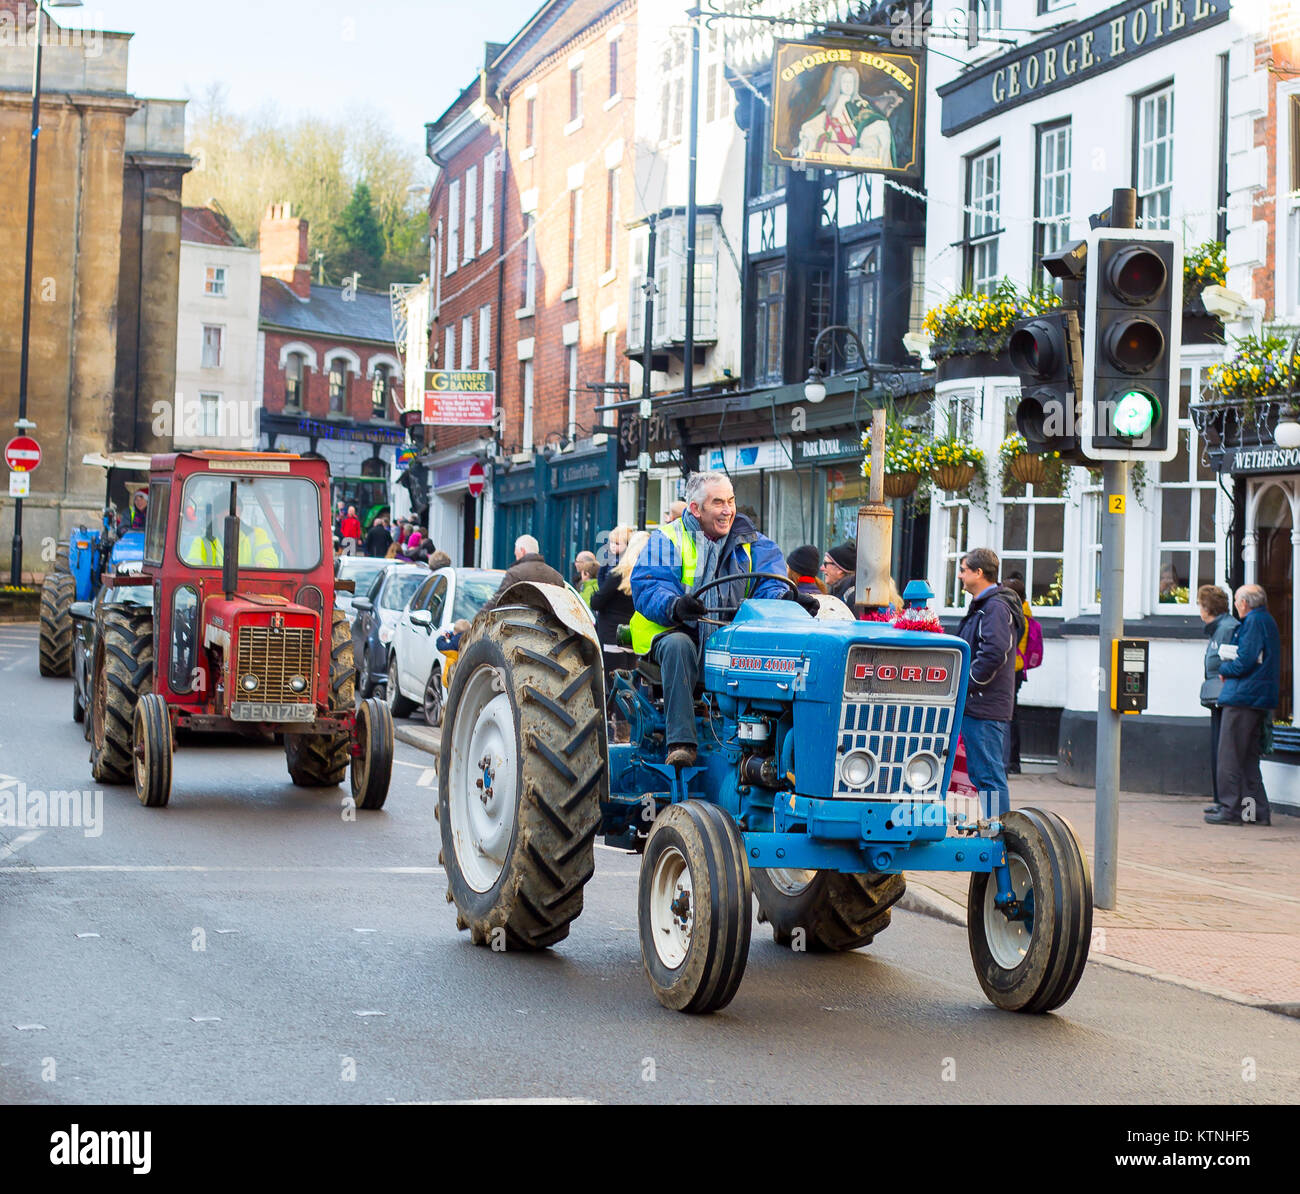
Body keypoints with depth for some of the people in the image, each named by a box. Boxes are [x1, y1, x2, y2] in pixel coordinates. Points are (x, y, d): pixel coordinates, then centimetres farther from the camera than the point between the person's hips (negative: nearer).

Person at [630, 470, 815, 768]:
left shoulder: (750, 542, 14)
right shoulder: (668, 539, 4)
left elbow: (769, 584, 0)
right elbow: (646, 587, -10)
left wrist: (786, 598, -25)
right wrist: (676, 606, -33)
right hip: (675, 631, -2)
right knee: (678, 646, -37)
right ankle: (680, 742, -38)